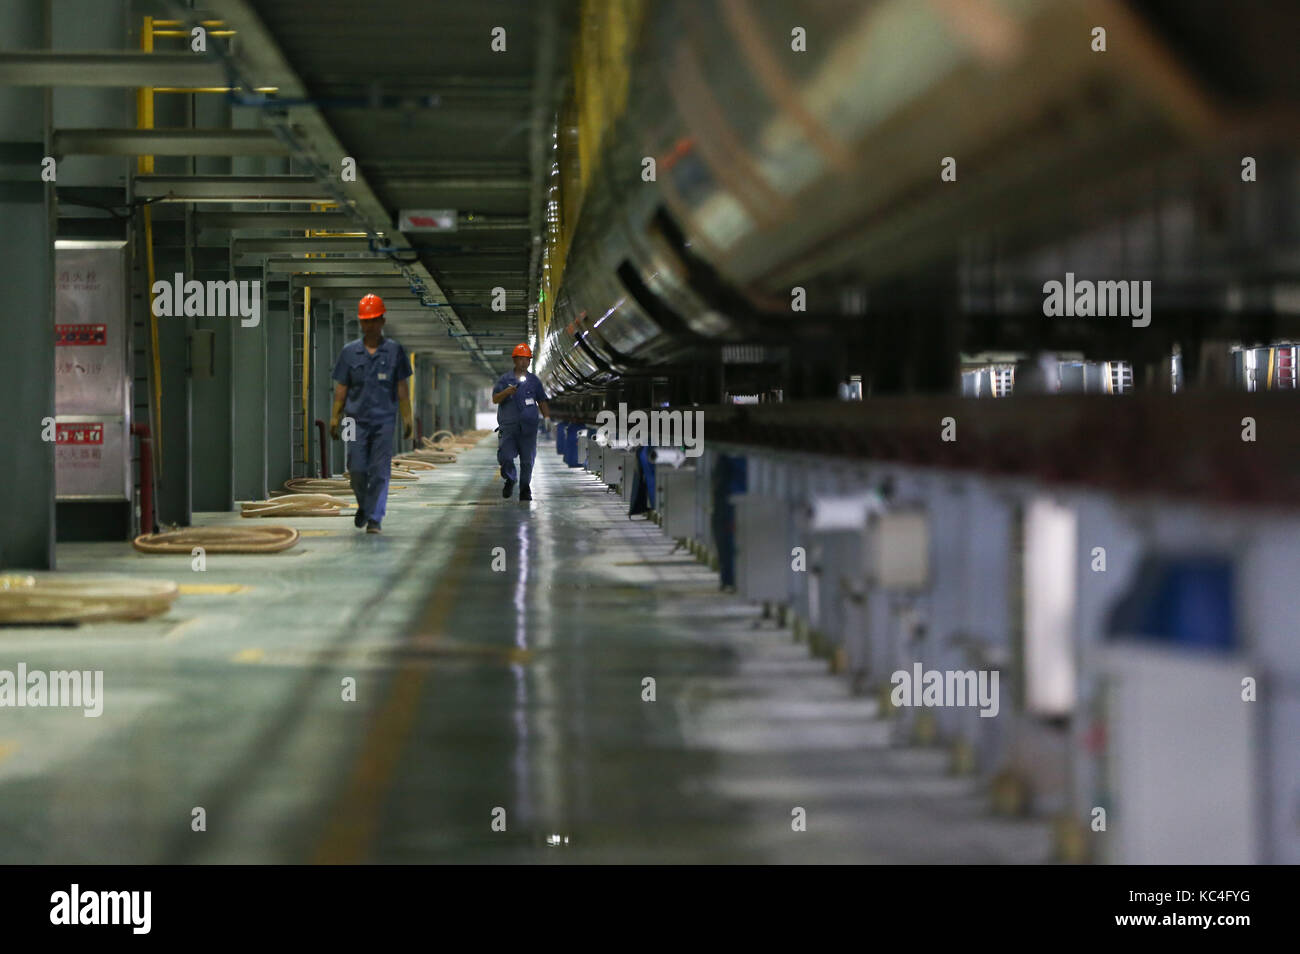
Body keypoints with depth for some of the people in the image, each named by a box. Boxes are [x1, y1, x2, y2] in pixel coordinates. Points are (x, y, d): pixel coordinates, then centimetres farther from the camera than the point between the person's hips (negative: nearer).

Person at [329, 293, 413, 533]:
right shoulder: (349, 351, 6)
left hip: (384, 420, -1)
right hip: (357, 419, 1)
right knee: (357, 469, -1)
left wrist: (407, 418, 1)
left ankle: (375, 517, 0)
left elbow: (402, 387, 5)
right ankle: (363, 506, 25)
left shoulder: (395, 350, 3)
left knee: (380, 471, -5)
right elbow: (341, 388, 8)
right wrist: (335, 418, 5)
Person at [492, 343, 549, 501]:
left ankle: (525, 489, 13)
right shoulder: (504, 379, 6)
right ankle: (510, 480, 16)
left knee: (527, 460, 1)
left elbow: (542, 401, 15)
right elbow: (495, 399, -2)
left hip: (529, 427, 1)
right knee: (505, 457, -10)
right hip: (508, 426, -1)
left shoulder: (533, 380, 12)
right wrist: (507, 392, -20)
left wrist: (547, 419, 4)